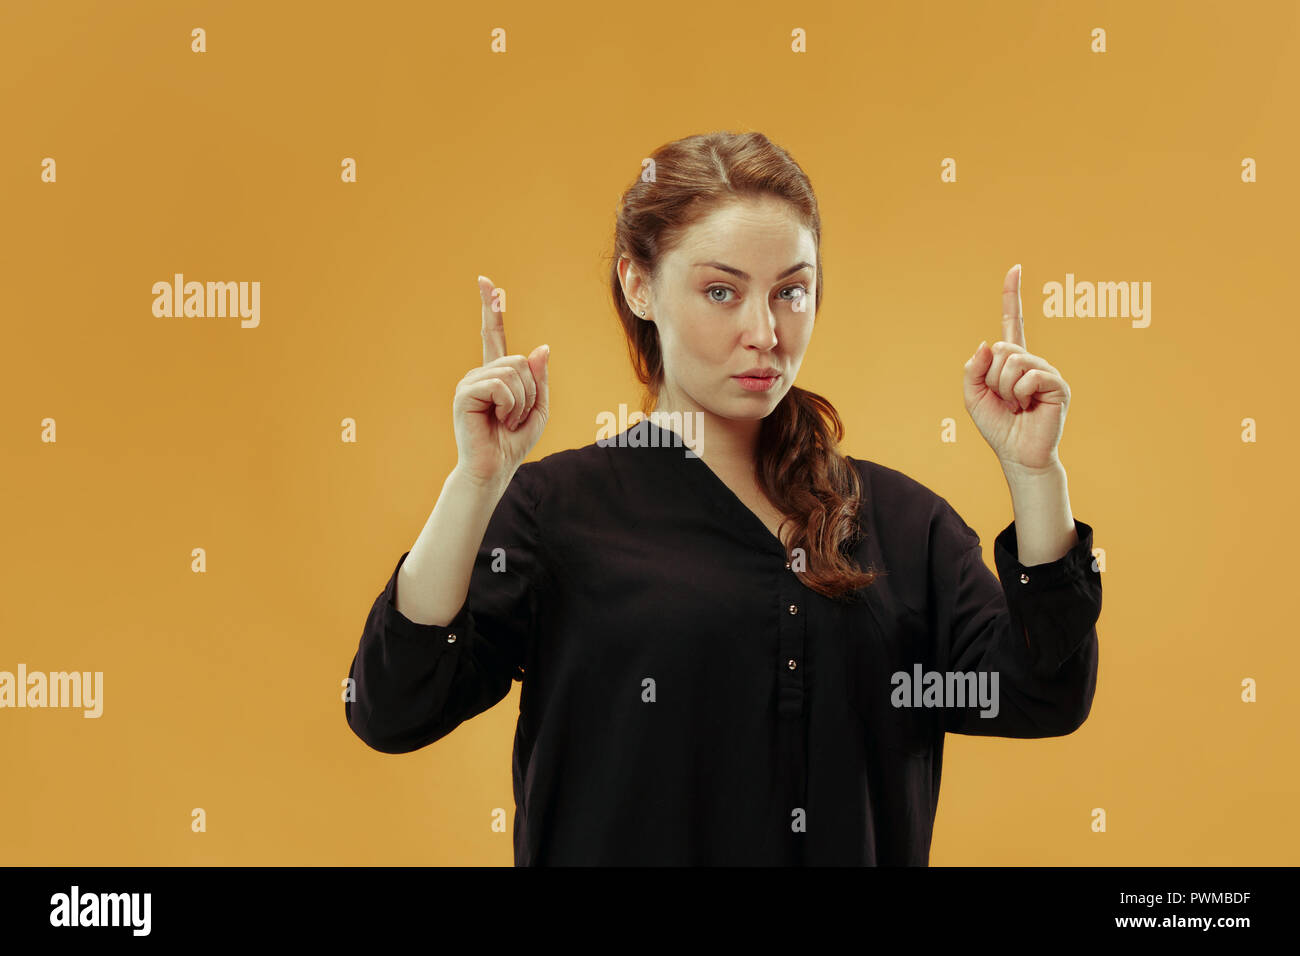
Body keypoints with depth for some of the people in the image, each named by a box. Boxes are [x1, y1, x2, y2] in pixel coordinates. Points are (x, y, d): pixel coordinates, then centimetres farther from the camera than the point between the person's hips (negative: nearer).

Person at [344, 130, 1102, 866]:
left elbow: (1044, 700, -5)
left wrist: (1032, 470, -12)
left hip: (856, 848, 3)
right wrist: (477, 480, -26)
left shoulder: (900, 518, 2)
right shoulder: (554, 509, -8)